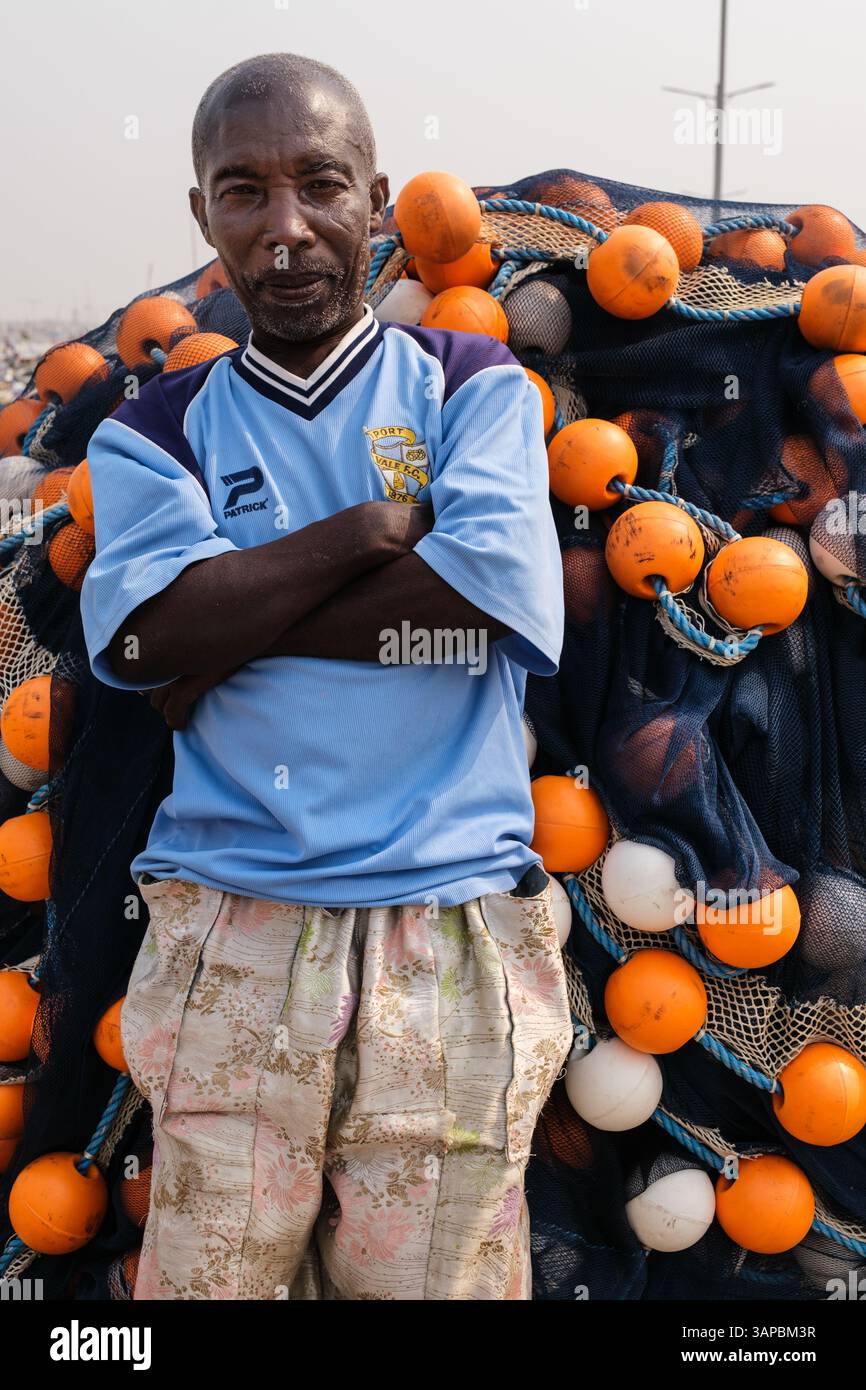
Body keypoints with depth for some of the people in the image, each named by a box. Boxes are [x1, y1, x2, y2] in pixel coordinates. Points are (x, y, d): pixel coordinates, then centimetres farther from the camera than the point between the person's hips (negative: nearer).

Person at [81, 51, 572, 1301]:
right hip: (228, 946, 1)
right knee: (207, 1276, 5)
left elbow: (501, 592, -10)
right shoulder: (158, 432, 12)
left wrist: (232, 620, -5)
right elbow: (142, 631, -7)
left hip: (452, 948, 0)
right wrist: (378, 524, -6)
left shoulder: (475, 388, 9)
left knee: (439, 1279, 5)